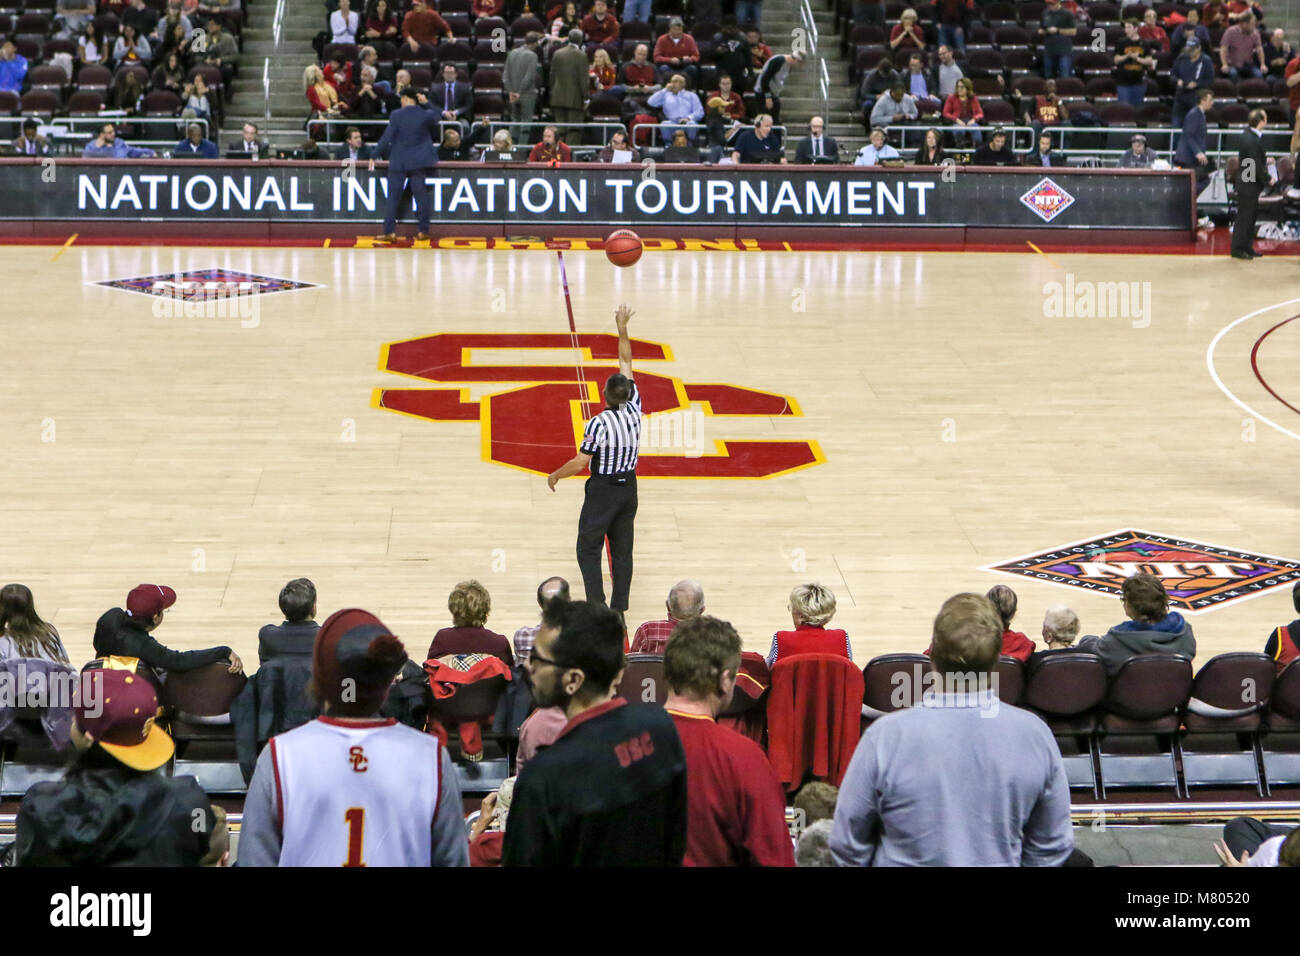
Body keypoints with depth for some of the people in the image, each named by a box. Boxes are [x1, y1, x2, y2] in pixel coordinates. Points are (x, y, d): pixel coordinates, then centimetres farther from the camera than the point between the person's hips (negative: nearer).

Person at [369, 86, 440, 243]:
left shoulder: (396, 115, -10)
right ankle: (424, 231, 7)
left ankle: (389, 232, -1)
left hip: (398, 162, -2)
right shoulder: (427, 115, -3)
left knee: (393, 197, 2)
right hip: (419, 162, 2)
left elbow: (387, 137, -10)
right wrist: (427, 102, 23)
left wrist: (374, 156, -1)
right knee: (420, 195, 7)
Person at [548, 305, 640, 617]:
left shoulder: (599, 423, -21)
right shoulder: (634, 410, -6)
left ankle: (596, 606, -2)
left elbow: (579, 463, -19)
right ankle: (619, 611, 13)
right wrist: (622, 329, 10)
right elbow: (626, 363, 4)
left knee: (588, 549, 5)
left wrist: (555, 475, -2)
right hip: (629, 487, 6)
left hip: (603, 489, -6)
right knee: (622, 550, 11)